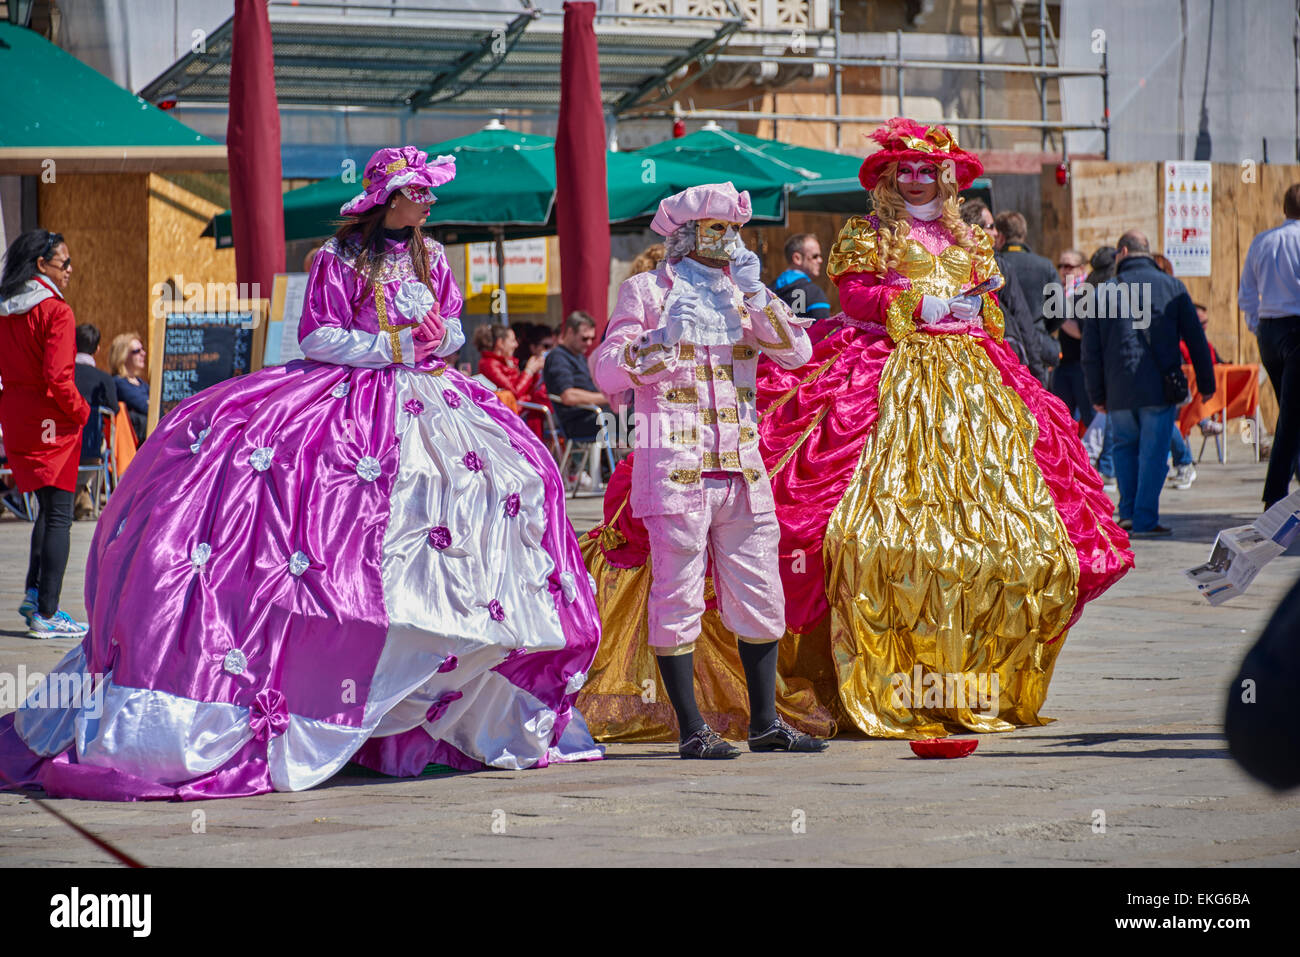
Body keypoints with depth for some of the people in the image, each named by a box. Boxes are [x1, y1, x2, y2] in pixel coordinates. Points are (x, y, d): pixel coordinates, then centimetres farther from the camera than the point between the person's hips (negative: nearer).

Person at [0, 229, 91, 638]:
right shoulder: (56, 311, -16)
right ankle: (46, 614, -2)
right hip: (52, 421, -7)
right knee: (59, 515, -1)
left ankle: (33, 594, 14)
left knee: (48, 506, 22)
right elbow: (57, 376, -22)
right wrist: (81, 411, -9)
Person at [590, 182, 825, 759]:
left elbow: (797, 353, 4)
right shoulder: (647, 290, 3)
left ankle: (765, 722, 14)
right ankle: (691, 730, 0)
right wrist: (663, 337, -19)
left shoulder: (742, 292, 17)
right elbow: (608, 372, -4)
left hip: (741, 467, 5)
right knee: (678, 593, -5)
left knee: (758, 595, 5)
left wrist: (755, 295, -5)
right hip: (674, 466, -5)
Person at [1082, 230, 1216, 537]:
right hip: (1160, 390, -1)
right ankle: (1145, 520, 0)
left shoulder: (1104, 292, 5)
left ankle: (1127, 512, 11)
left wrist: (1096, 395, 11)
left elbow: (1090, 351, 5)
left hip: (1119, 392, 1)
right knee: (1154, 453, 3)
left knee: (1125, 446, 19)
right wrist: (1206, 383, 11)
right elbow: (1196, 339, 4)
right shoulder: (1172, 287, 3)